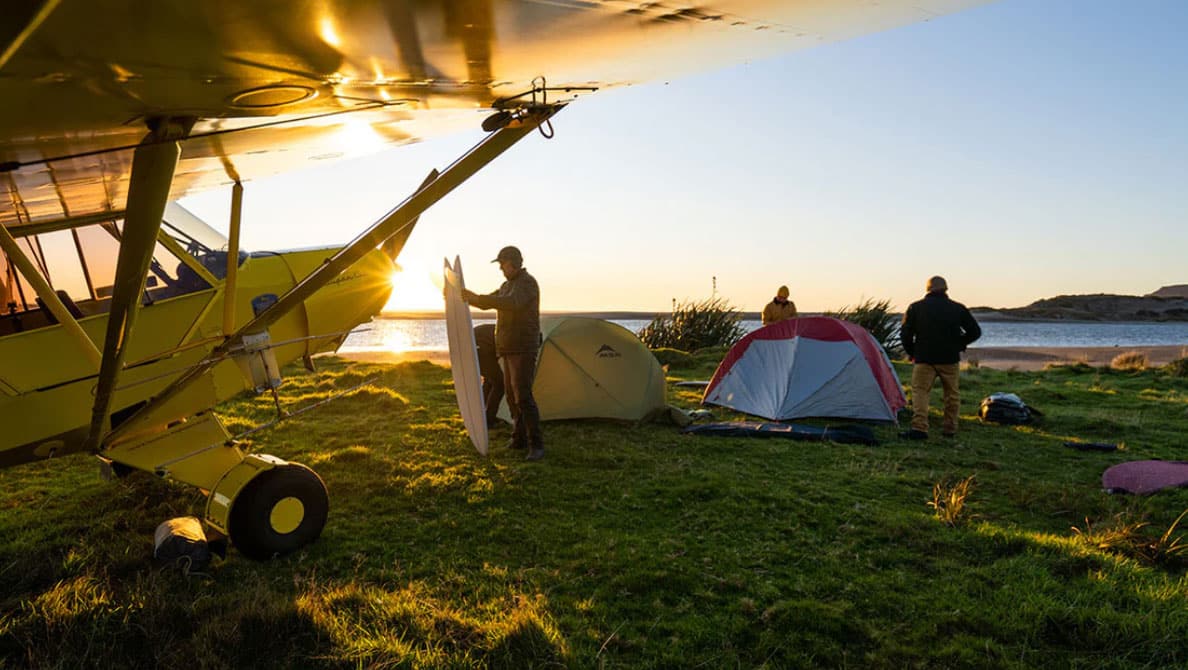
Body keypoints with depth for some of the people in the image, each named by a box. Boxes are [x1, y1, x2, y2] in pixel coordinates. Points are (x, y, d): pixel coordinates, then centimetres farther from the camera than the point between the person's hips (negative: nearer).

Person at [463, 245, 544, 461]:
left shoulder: (527, 283, -14)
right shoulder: (508, 285, 17)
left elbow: (512, 303, -32)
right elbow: (487, 303, 23)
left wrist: (477, 298, -34)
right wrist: (469, 297, 6)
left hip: (523, 348, -10)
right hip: (510, 349, 10)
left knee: (523, 396, -16)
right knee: (512, 394, 14)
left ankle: (536, 445, -13)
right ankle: (519, 439, 25)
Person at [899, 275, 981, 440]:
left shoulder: (915, 308, 0)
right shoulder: (958, 308, 4)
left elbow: (905, 333, -3)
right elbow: (975, 331, 8)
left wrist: (912, 352, 11)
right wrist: (958, 344, 19)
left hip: (924, 358, -2)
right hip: (950, 359, 2)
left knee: (919, 391, 0)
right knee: (951, 393, 15)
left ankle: (919, 428, -14)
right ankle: (949, 429, 22)